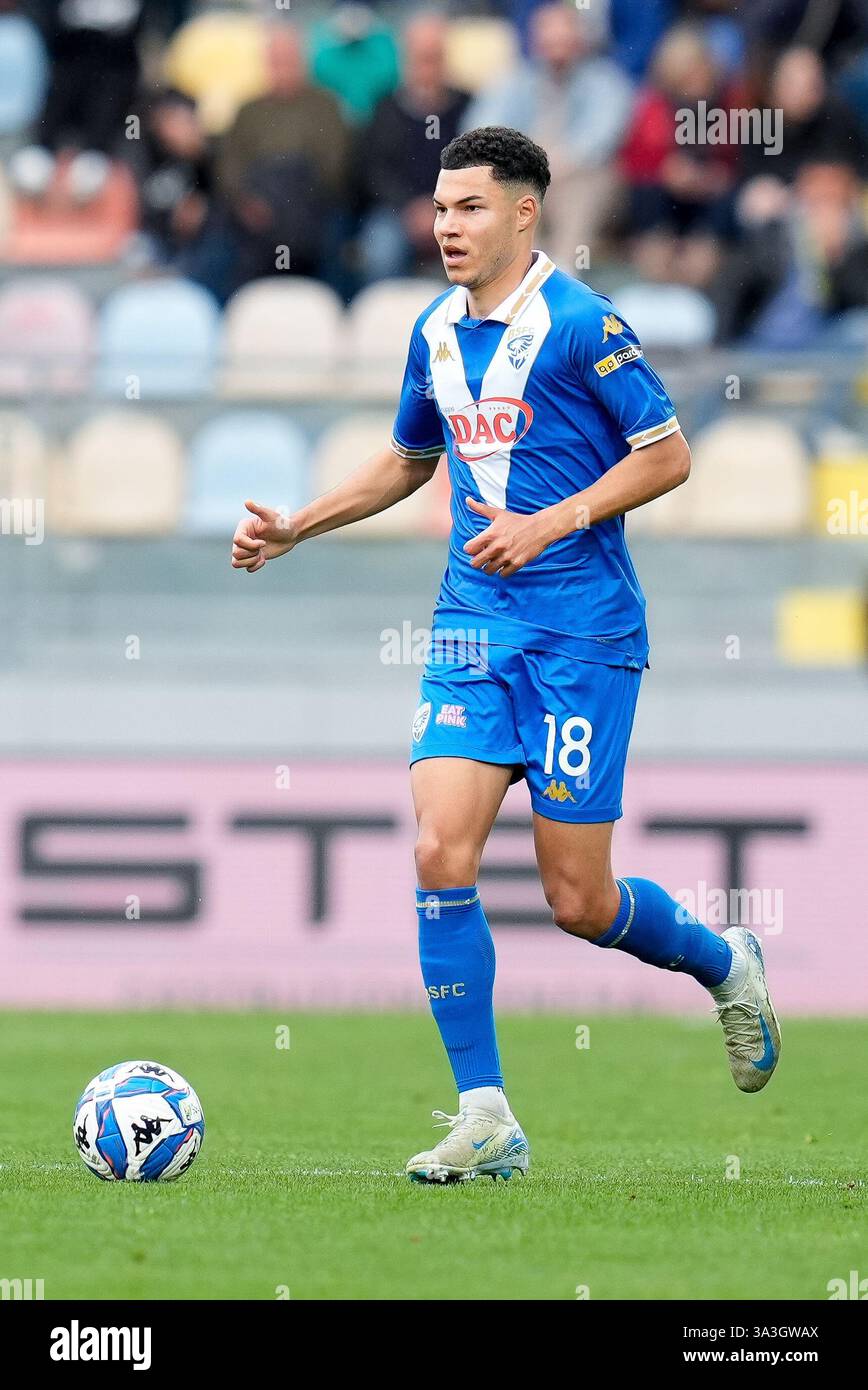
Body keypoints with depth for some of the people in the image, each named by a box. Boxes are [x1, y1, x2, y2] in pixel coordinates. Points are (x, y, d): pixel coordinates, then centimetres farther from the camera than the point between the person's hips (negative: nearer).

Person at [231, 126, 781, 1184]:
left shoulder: (581, 324, -10)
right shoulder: (436, 334, 10)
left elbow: (668, 455, -8)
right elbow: (407, 460, 26)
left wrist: (551, 523, -17)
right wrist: (294, 528, 16)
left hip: (580, 633, -6)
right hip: (472, 629, 6)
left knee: (579, 902, -3)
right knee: (441, 853, -10)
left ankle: (725, 964, 29)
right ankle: (485, 1119, -4)